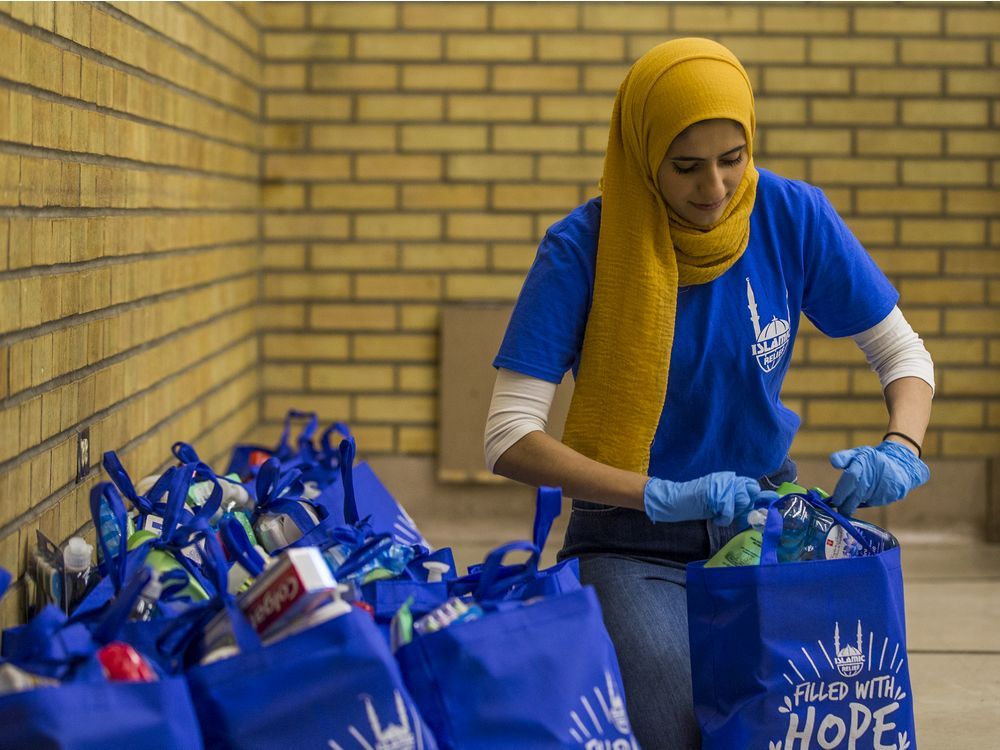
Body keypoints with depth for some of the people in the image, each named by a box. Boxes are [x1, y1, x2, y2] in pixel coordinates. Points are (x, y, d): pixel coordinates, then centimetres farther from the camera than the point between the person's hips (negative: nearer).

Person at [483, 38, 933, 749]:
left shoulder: (792, 217, -8)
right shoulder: (584, 249, -16)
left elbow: (902, 352, 3)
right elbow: (509, 438, -19)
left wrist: (901, 448, -19)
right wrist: (663, 496, -29)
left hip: (763, 509, 3)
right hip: (636, 544, -2)